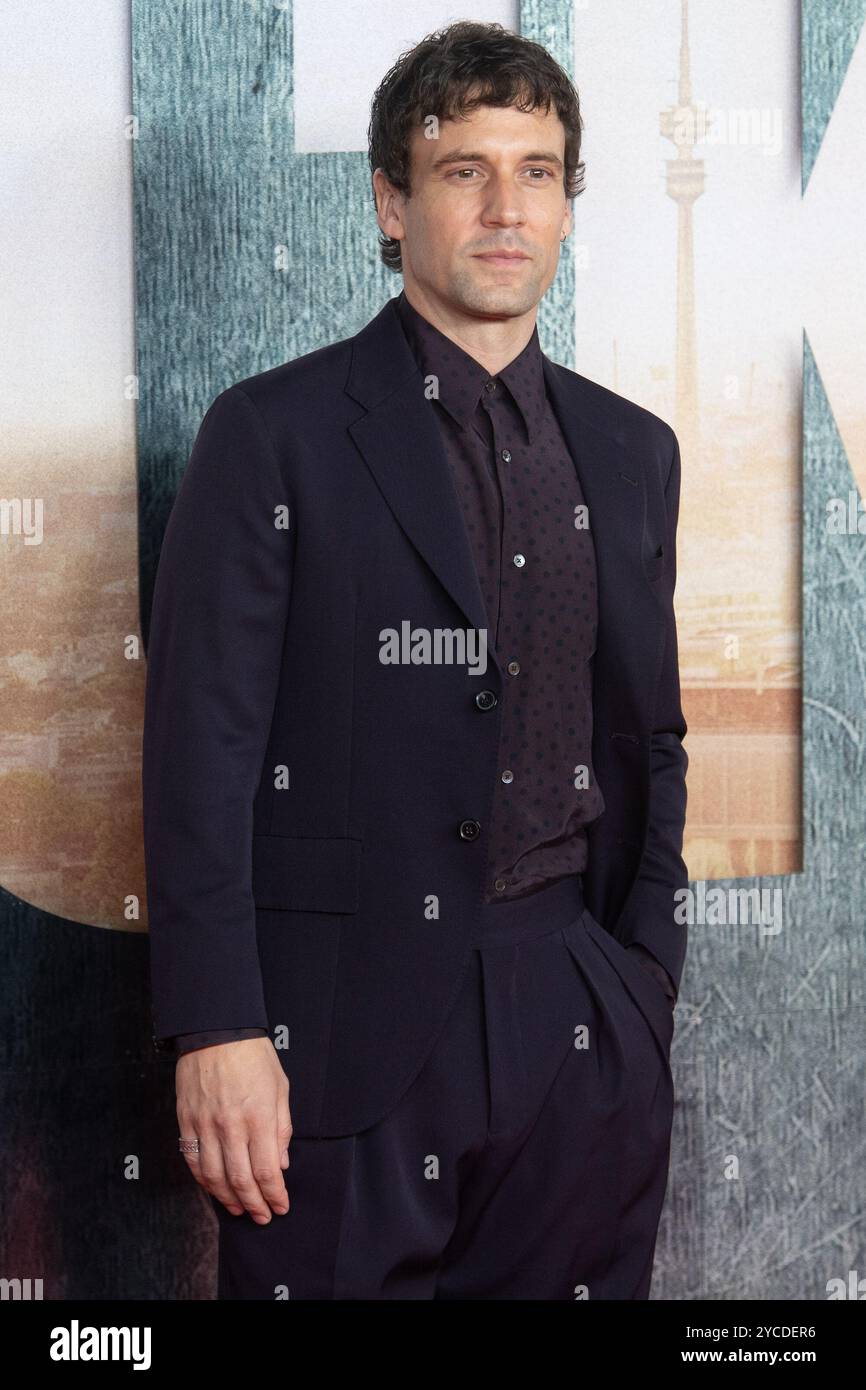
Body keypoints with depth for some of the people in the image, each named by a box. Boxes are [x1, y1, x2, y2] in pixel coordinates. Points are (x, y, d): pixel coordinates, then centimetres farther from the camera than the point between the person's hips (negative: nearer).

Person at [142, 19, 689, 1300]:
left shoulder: (633, 451, 12)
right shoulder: (275, 435, -2)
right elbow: (203, 749, -7)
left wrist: (647, 991, 10)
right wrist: (217, 1030, -13)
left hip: (578, 1032, 4)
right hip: (348, 1035, -4)